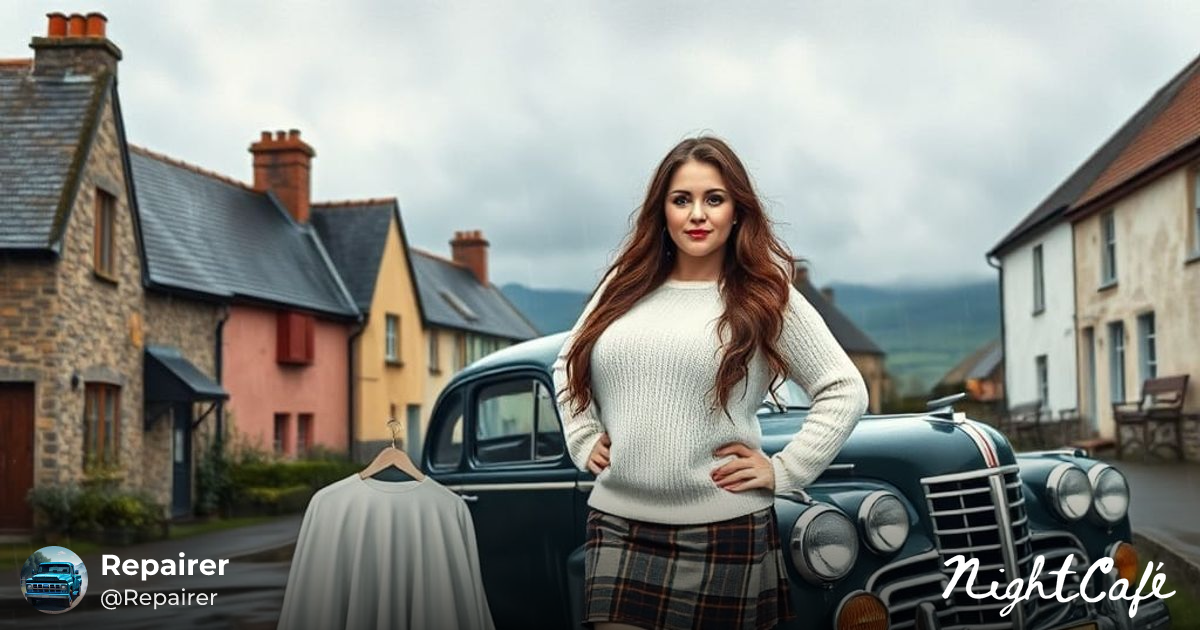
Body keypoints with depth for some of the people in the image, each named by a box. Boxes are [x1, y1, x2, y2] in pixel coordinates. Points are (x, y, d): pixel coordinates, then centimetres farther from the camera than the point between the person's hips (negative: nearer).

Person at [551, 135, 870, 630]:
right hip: (617, 528, 3)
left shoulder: (767, 299, 0)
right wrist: (582, 439, 11)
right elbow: (567, 365, 24)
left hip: (724, 534, -2)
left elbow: (844, 390, -1)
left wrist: (784, 470, -6)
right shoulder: (624, 287, 10)